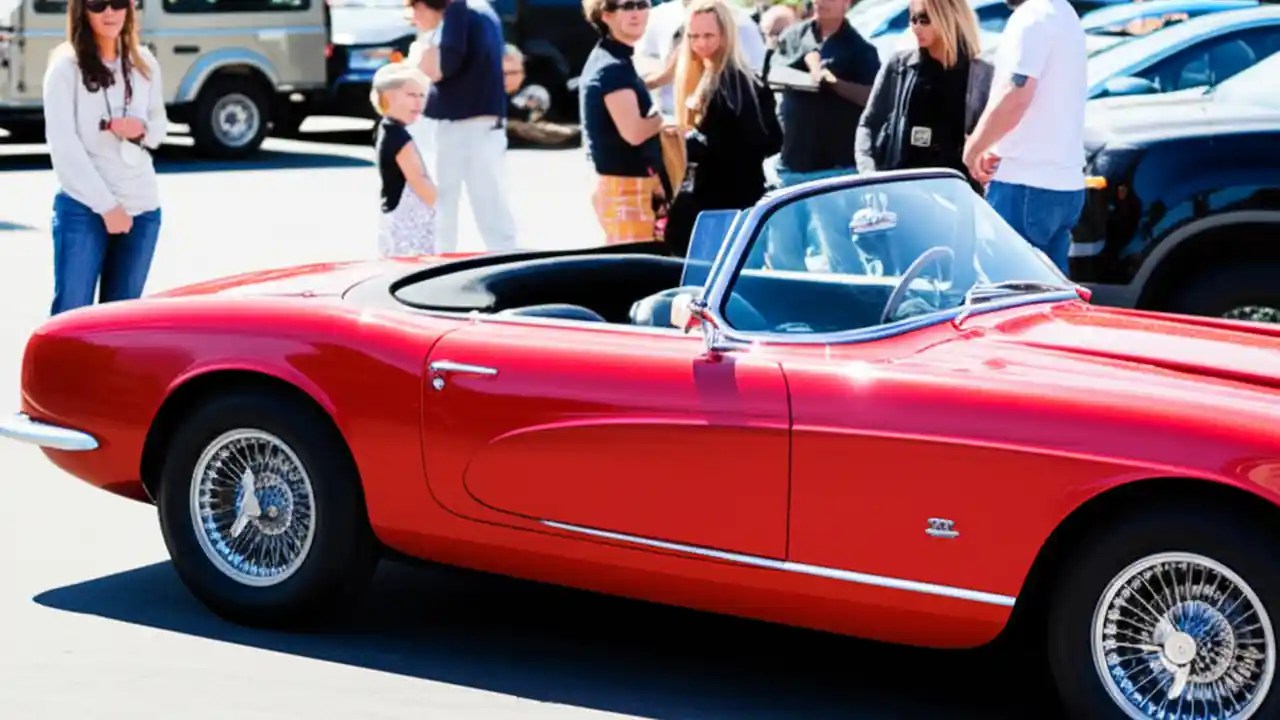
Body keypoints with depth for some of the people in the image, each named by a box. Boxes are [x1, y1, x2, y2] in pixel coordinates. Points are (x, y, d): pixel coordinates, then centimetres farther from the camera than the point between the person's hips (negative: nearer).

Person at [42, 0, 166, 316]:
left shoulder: (145, 64, 9)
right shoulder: (67, 67, -6)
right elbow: (63, 145, -11)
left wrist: (142, 129, -7)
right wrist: (106, 204, -16)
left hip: (142, 208, 5)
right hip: (83, 208, -5)